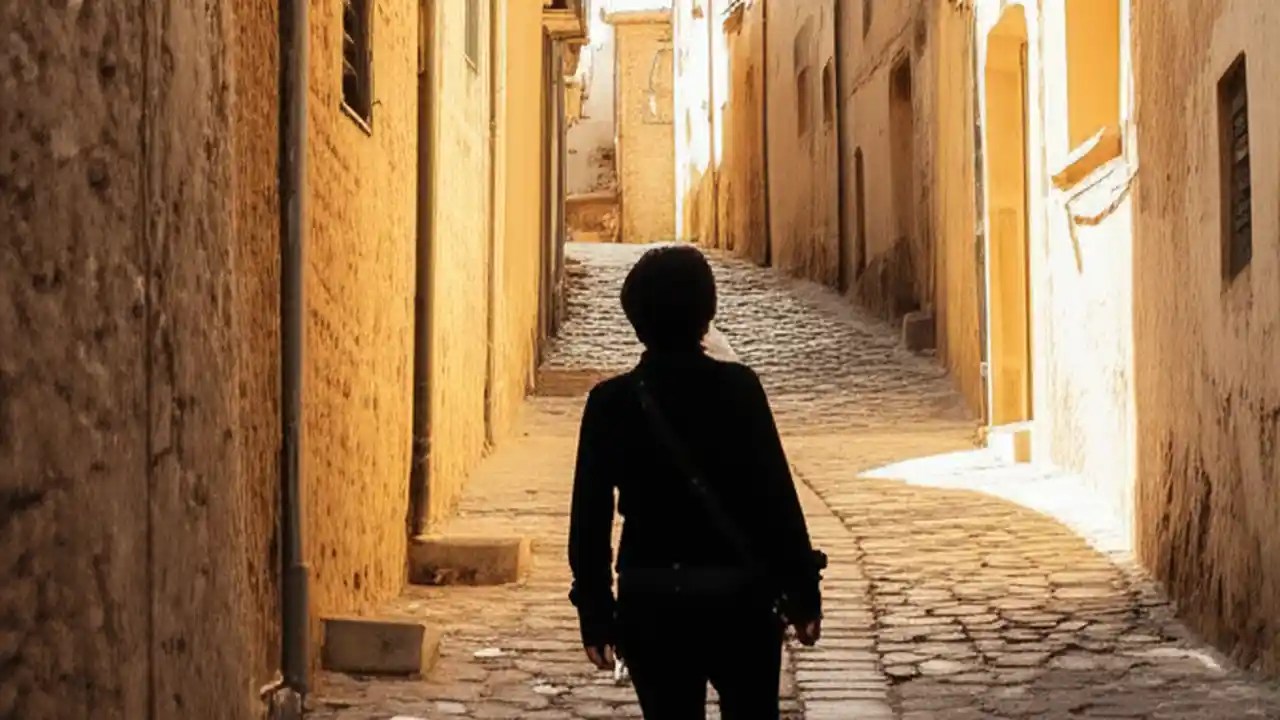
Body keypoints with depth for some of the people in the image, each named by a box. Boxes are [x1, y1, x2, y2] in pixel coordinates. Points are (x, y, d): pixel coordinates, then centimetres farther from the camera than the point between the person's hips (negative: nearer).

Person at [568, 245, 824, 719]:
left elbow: (590, 515, -1)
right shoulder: (737, 387, -7)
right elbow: (776, 495, -9)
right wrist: (802, 591, -1)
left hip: (650, 604, 2)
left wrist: (596, 611, 6)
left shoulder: (610, 401, -2)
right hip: (738, 597, -1)